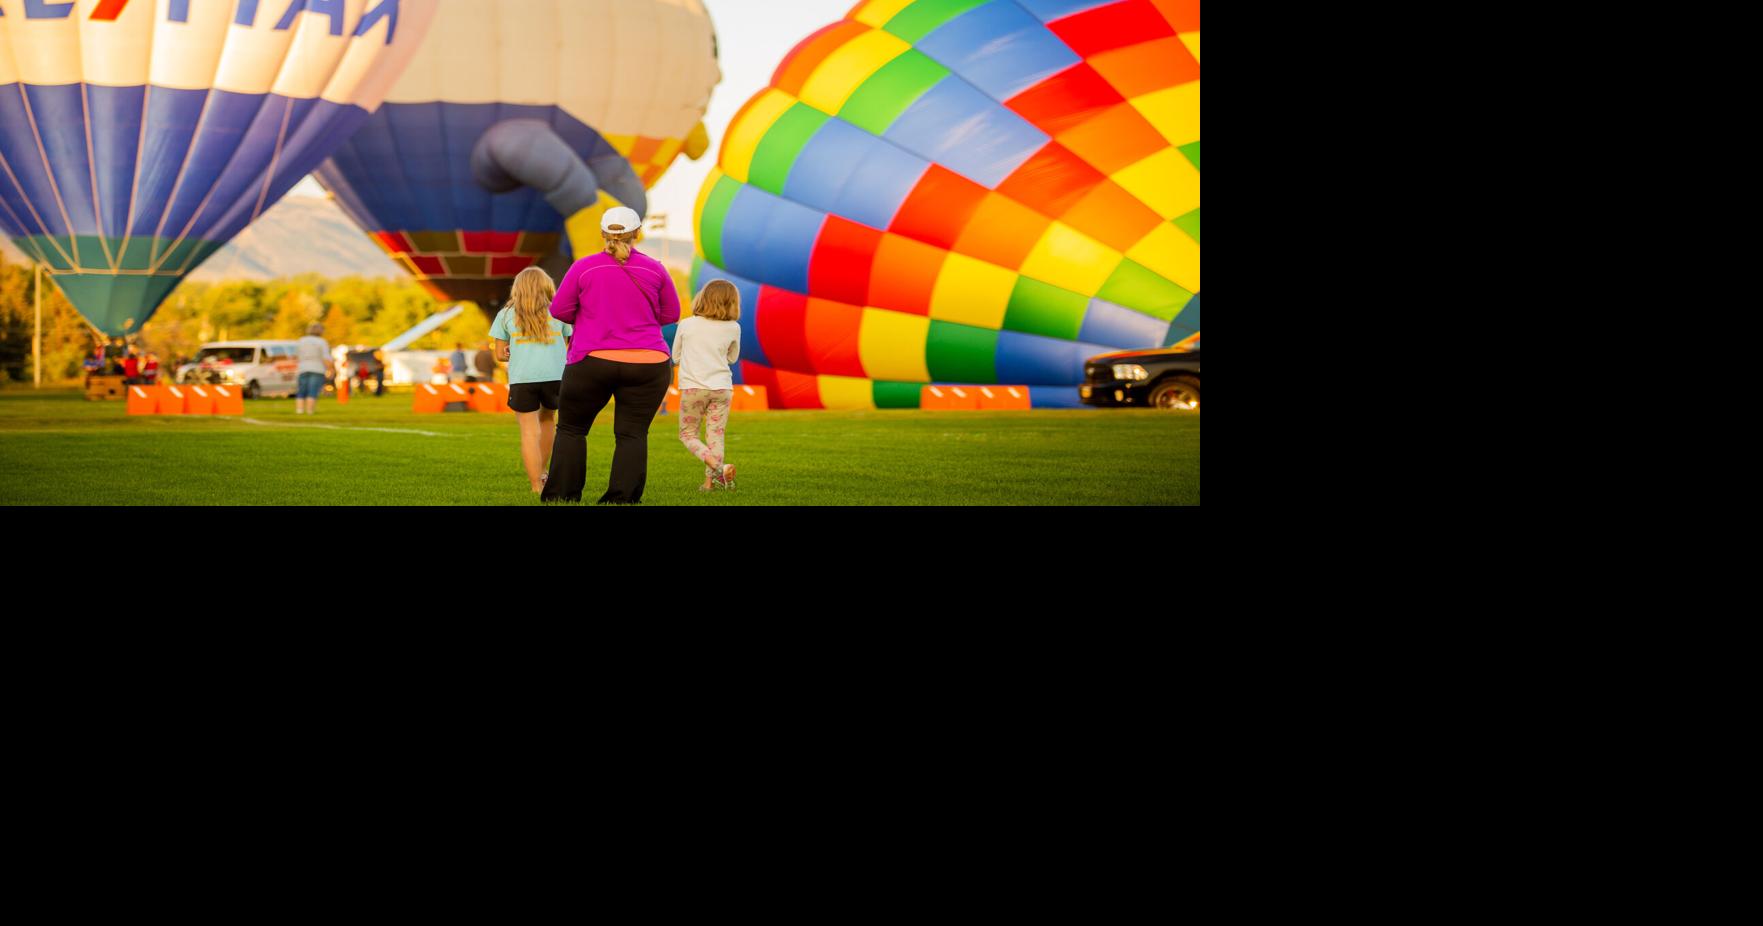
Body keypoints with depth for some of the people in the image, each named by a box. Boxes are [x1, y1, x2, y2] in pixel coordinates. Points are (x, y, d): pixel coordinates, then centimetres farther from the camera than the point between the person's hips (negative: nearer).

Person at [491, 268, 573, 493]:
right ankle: (540, 472, 26)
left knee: (530, 431, 0)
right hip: (556, 375, 1)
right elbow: (567, 347, 14)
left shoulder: (506, 314, 14)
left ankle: (537, 484, -5)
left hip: (521, 378, -1)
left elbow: (501, 353, 13)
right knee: (548, 417, 25)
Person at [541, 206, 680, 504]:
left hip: (593, 362, -1)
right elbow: (671, 314, 12)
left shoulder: (584, 268, -2)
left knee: (571, 429, 12)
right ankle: (623, 500, -5)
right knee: (633, 433, 3)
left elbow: (559, 310, 3)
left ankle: (562, 497, 8)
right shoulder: (655, 269, 3)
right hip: (649, 364, 1)